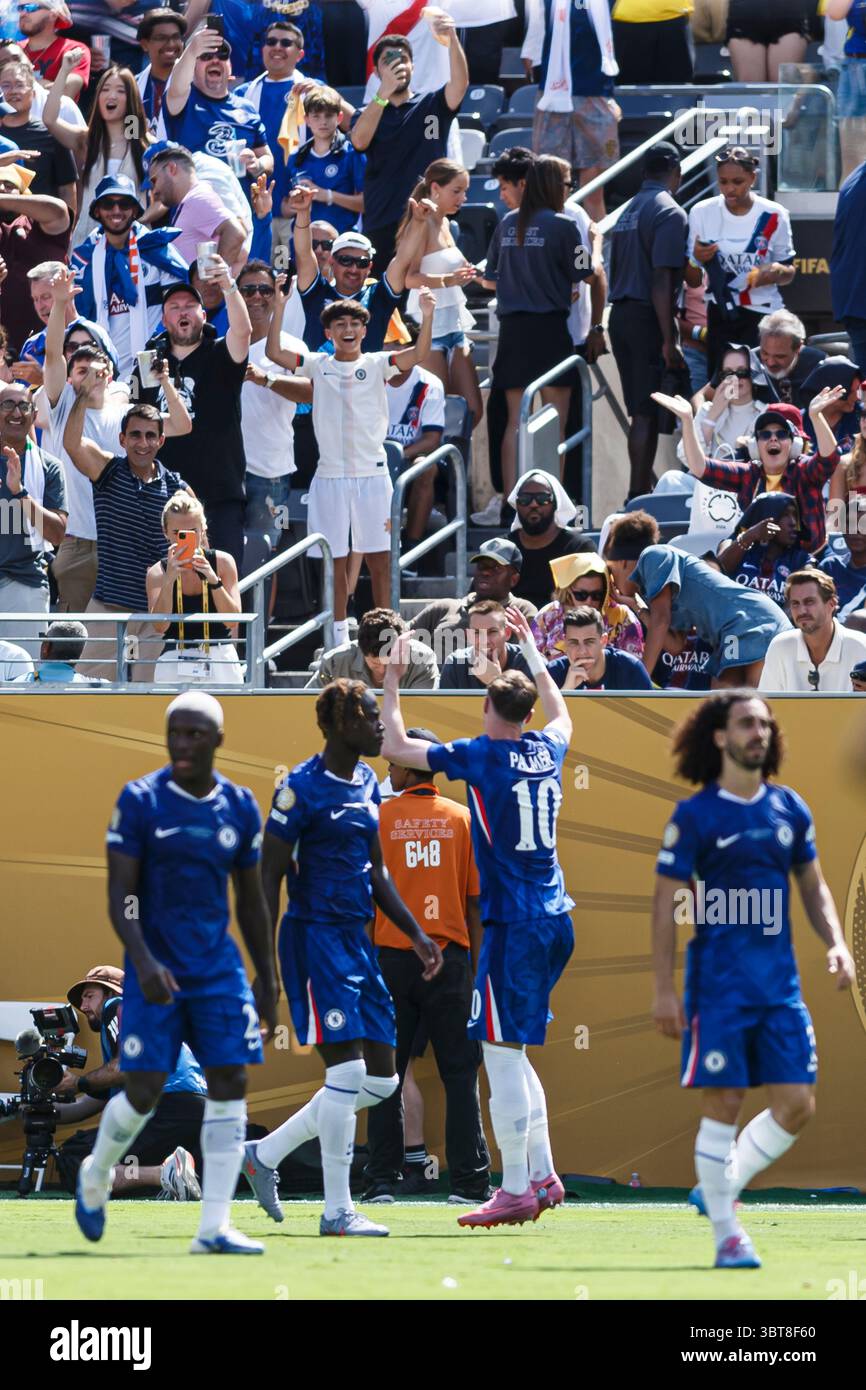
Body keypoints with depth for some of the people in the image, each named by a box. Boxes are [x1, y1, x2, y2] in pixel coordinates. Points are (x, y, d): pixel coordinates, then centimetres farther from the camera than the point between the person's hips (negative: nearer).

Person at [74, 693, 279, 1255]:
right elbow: (120, 893, -8)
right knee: (144, 1092, -6)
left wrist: (268, 981, 14)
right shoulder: (140, 802, -6)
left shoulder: (240, 807, 5)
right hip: (156, 970, -3)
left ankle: (215, 1226, -6)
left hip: (219, 970, 3)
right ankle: (95, 1176, 26)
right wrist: (144, 962, -22)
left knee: (230, 1083, -7)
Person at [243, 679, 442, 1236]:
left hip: (359, 939, 9)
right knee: (347, 1070, -12)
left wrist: (416, 934, 17)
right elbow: (270, 874, -11)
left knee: (382, 1078, 8)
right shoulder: (303, 788, -12)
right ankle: (337, 1210, -4)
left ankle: (265, 1154, 20)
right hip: (316, 936, -9)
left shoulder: (367, 783, 13)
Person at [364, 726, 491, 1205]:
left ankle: (384, 1179, 2)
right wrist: (476, 966, 7)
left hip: (392, 955, -1)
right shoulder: (461, 819, 2)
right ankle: (468, 1180, 0)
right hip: (449, 958, 1)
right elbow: (476, 901, 1)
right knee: (460, 1072, 4)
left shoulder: (378, 819, -2)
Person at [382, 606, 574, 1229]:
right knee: (512, 1050, 16)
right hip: (556, 920, 7)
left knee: (502, 1053, -5)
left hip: (513, 922, -7)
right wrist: (533, 652, 46)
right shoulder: (548, 750, 9)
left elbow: (396, 746, -4)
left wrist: (392, 682, 9)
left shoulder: (481, 756, -8)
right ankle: (543, 1176, 15)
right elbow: (561, 715, 35)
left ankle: (516, 1190, -7)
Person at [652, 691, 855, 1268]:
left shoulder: (790, 809, 9)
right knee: (724, 1104, -4)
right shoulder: (695, 816, -5)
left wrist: (836, 943, 2)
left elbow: (813, 885, 19)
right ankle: (726, 1232, 5)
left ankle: (721, 1189, 20)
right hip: (719, 982, -5)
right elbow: (668, 904, -5)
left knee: (797, 1106, 0)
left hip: (780, 982, 5)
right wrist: (665, 989, -10)